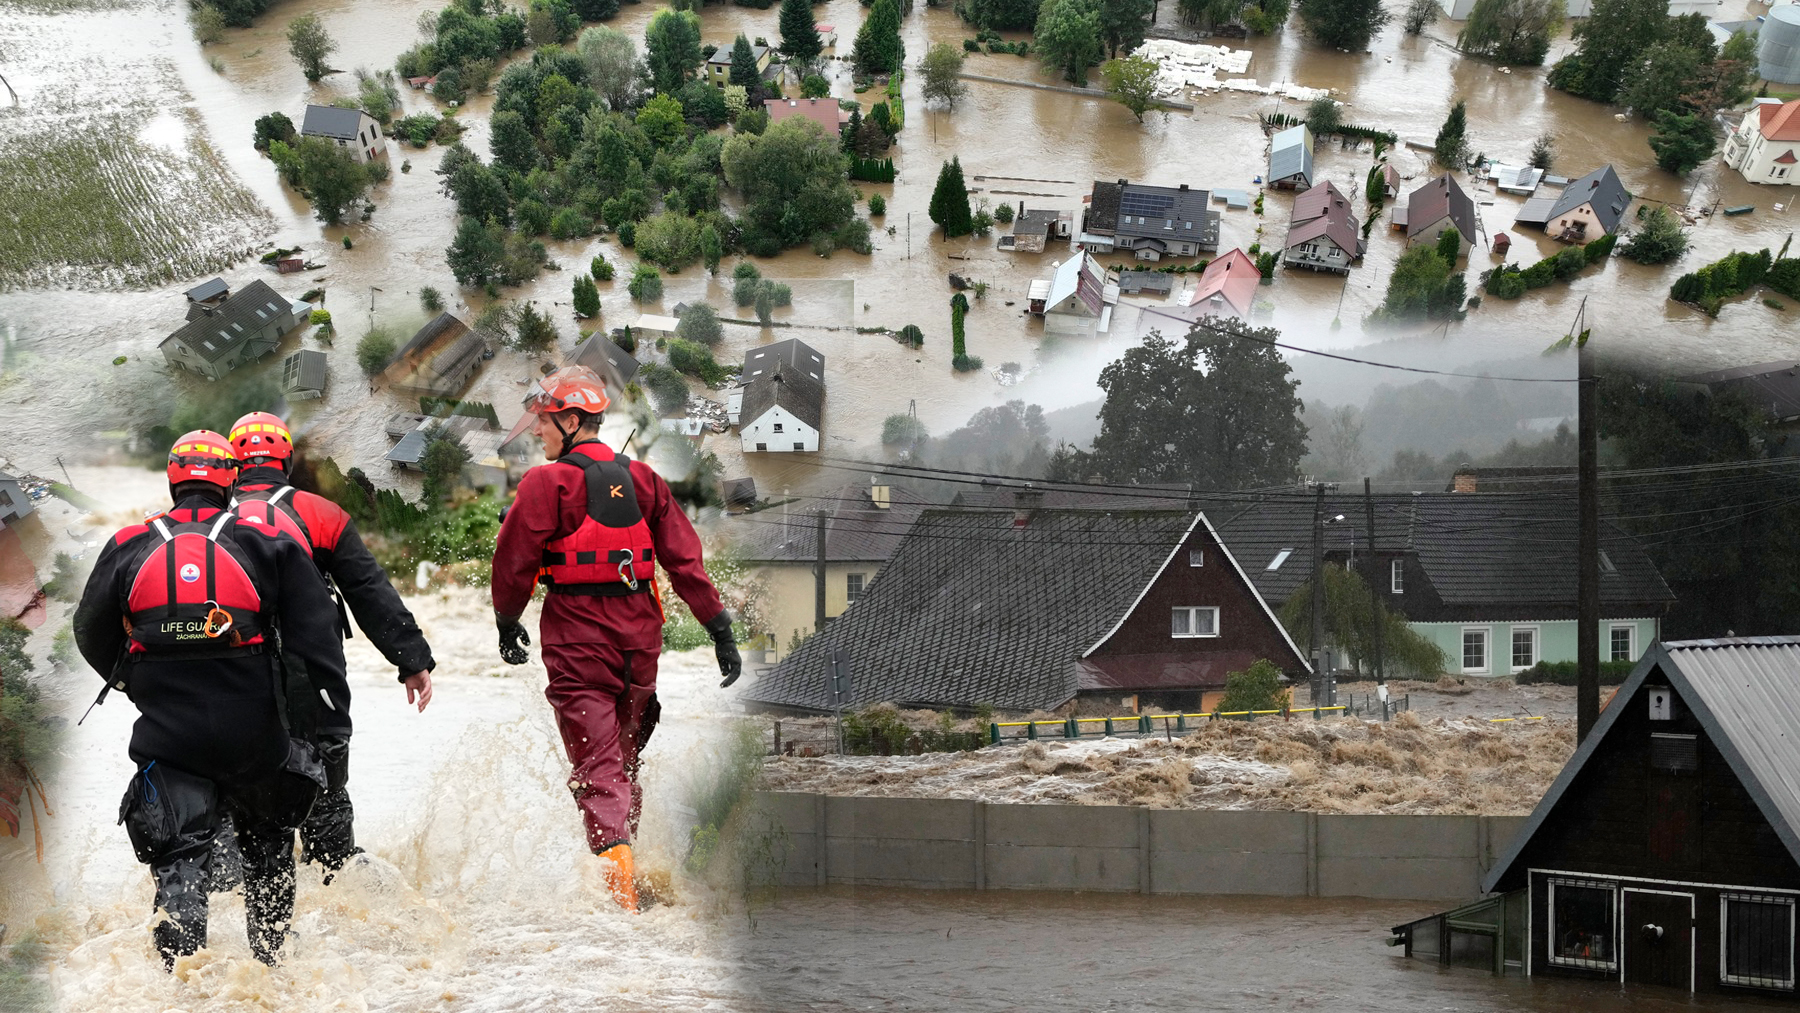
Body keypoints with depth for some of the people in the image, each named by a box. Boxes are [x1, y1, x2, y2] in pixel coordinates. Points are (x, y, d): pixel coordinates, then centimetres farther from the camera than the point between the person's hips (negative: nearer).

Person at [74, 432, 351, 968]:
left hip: (168, 735, 0)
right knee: (269, 843, 22)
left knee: (178, 863, 3)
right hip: (255, 734, 0)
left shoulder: (130, 546, 3)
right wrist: (334, 719, -1)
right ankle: (268, 957, 29)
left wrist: (131, 682, 34)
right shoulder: (269, 534, -1)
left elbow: (91, 635, 15)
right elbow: (315, 635, -4)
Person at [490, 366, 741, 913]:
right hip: (639, 635, 5)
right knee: (624, 756, 19)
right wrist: (720, 628, 6)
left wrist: (508, 622, 12)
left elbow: (514, 560, -5)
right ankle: (625, 858, 28)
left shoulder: (548, 482, -9)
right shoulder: (642, 478, 8)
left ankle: (618, 883, -20)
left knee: (597, 767, -7)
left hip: (578, 637, -5)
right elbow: (684, 557, 5)